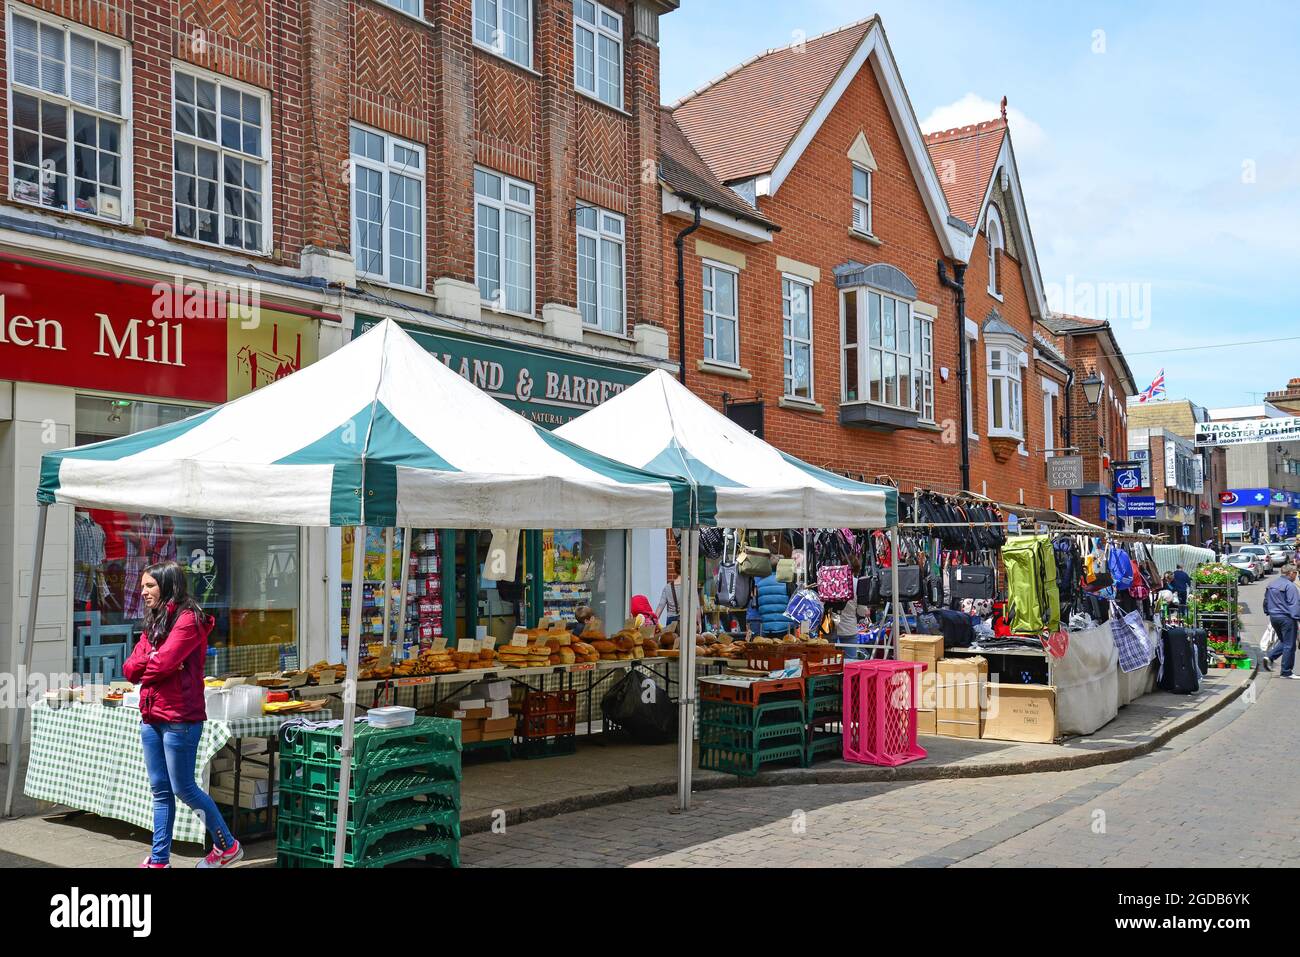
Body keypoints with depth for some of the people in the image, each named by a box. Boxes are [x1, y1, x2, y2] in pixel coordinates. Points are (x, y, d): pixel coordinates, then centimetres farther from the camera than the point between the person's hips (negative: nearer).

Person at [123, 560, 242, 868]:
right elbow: (130, 669, 7)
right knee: (160, 791, 11)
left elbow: (164, 662, -22)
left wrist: (146, 665, -2)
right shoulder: (153, 624, 15)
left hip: (179, 719, -8)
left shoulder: (188, 620, -11)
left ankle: (227, 846, 16)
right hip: (150, 716, 8)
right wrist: (155, 662, -11)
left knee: (183, 788, 0)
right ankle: (159, 860, 17)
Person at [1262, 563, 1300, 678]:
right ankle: (1286, 672, 4)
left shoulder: (1270, 585, 11)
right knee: (1289, 645, 1)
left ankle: (1269, 657, 3)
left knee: (1283, 641, 21)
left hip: (1273, 617, 8)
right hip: (1286, 618, -8)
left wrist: (1268, 613, 29)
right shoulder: (1290, 586, -14)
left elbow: (1266, 601, 19)